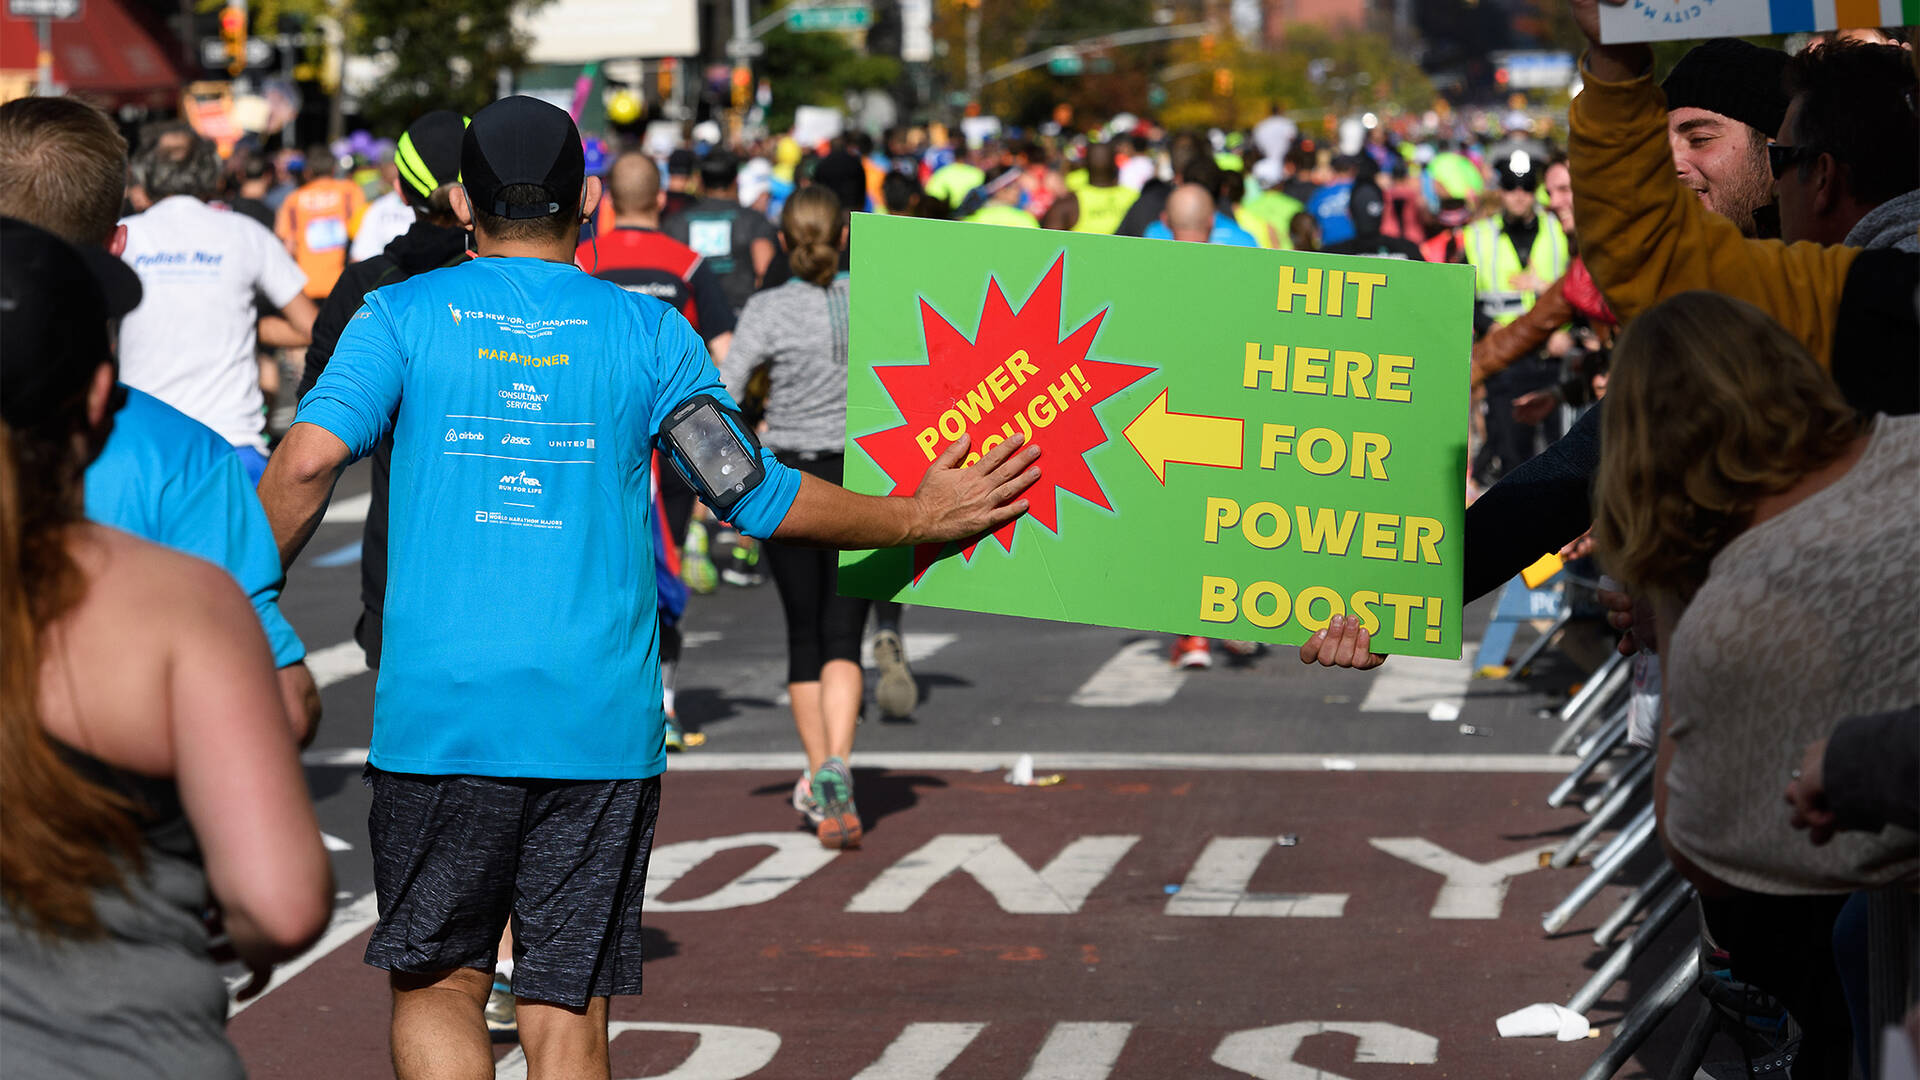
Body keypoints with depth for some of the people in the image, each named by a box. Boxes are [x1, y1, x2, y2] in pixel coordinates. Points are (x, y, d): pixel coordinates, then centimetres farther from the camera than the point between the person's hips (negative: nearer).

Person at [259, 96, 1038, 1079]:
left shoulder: (403, 316, 5)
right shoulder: (650, 333, 7)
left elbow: (311, 456, -10)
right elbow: (755, 494, 7)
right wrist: (919, 519, 21)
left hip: (439, 716, -1)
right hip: (600, 727, 1)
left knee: (435, 982, 11)